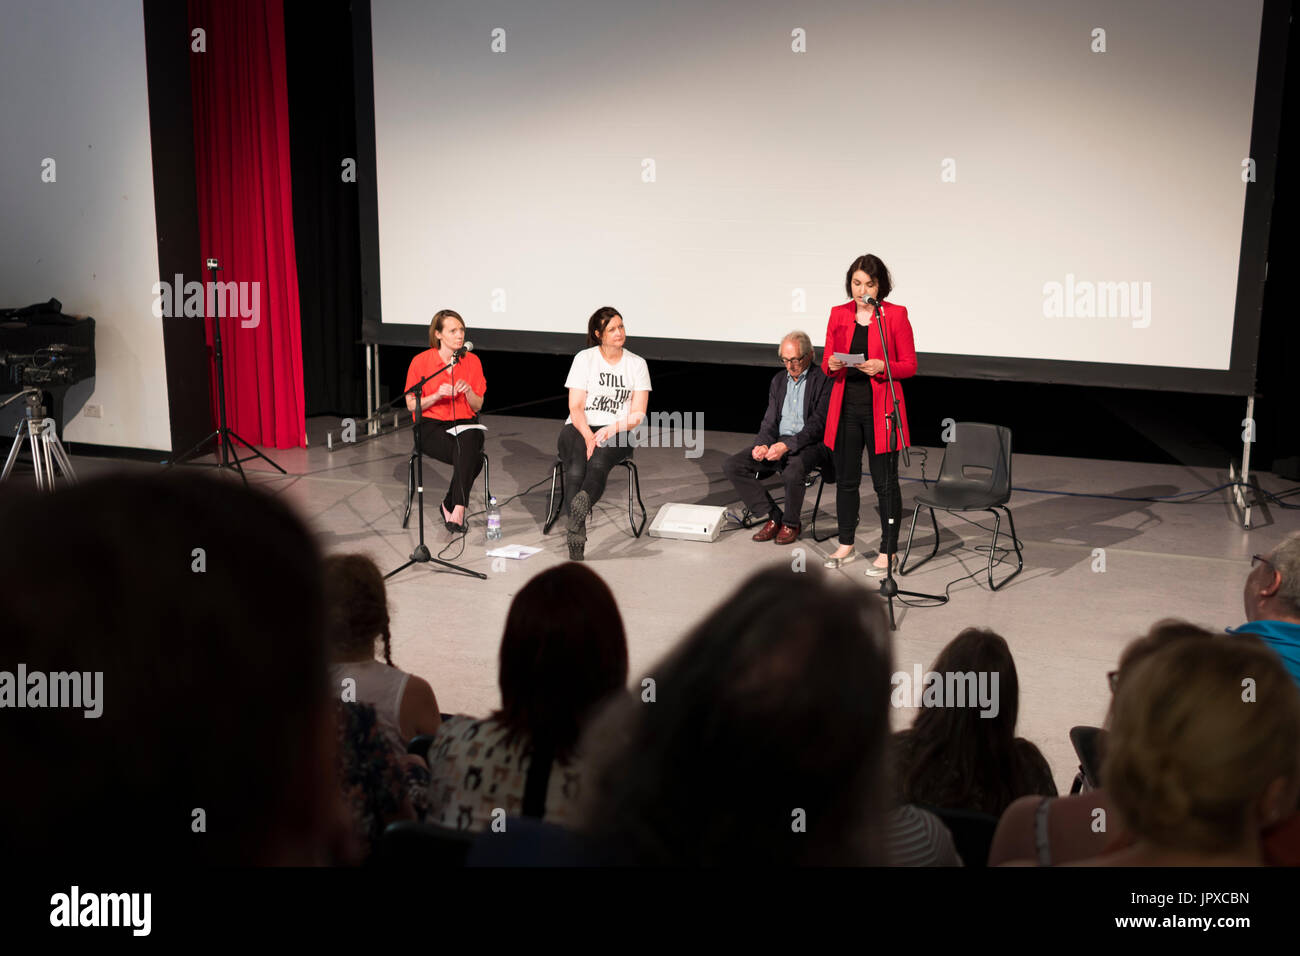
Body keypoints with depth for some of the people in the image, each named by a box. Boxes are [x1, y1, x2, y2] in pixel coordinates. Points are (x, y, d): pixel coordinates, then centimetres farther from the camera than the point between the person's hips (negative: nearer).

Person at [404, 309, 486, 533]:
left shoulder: (472, 361, 5)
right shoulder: (421, 361, -3)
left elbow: (478, 406, 8)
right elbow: (411, 405, -1)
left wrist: (467, 391, -13)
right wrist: (437, 395, -17)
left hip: (465, 424, 3)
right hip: (431, 426, -2)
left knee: (467, 444, -35)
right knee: (471, 457, -31)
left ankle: (454, 507, -27)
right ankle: (456, 506, -18)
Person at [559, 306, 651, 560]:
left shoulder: (637, 364, 9)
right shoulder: (584, 359, 6)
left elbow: (637, 415, 3)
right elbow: (575, 407, 0)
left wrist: (610, 430, -15)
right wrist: (588, 436, -18)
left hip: (617, 433, 1)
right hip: (579, 428, -1)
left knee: (598, 463, -35)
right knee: (575, 470, -33)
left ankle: (582, 503, -63)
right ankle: (577, 538, -46)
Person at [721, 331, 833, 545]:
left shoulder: (823, 380, -6)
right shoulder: (779, 380, 16)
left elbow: (818, 425, -14)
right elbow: (770, 421, 15)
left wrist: (787, 445, -25)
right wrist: (762, 444, -8)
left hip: (812, 445, -7)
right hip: (779, 442, 7)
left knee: (792, 472, -39)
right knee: (732, 466, -12)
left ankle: (790, 524, -9)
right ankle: (773, 517, -3)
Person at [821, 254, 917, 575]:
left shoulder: (896, 315, -3)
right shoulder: (839, 314, 7)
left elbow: (910, 365, -2)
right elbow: (826, 361, 12)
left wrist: (881, 367, -20)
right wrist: (832, 365, -12)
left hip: (880, 409, -4)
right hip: (846, 407, 4)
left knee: (885, 482, 0)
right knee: (845, 479, 11)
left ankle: (888, 551, 10)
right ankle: (846, 545, 25)